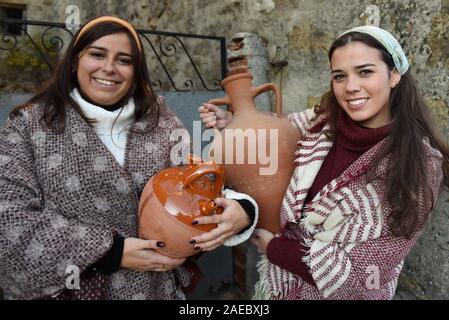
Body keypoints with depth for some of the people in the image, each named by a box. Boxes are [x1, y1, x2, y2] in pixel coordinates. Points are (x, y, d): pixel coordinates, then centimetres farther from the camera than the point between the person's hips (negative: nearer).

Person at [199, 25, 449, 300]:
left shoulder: (421, 164, -22)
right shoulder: (325, 121, -12)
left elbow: (365, 272, -22)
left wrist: (274, 248, -16)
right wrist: (230, 121, -8)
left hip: (343, 291, -4)